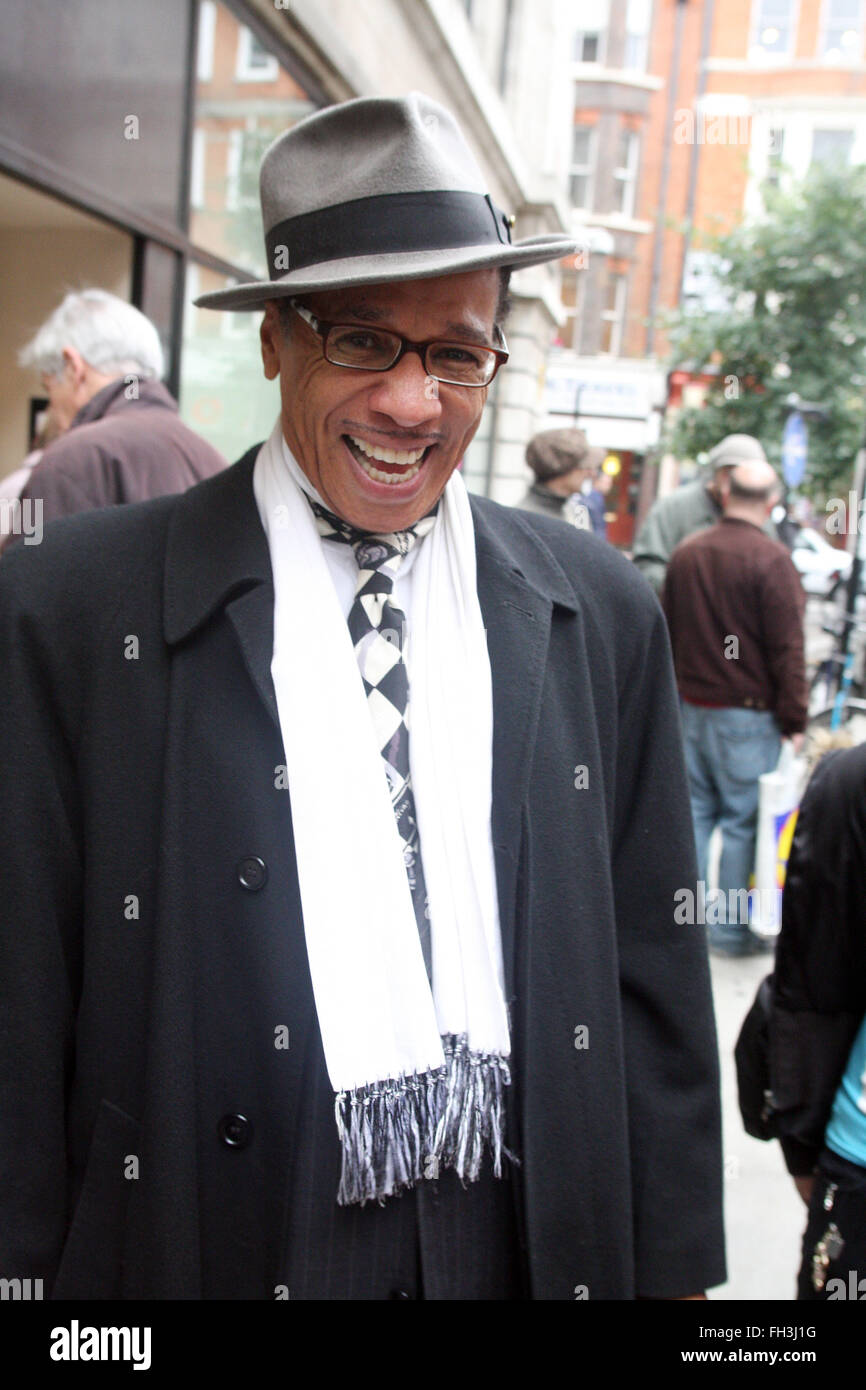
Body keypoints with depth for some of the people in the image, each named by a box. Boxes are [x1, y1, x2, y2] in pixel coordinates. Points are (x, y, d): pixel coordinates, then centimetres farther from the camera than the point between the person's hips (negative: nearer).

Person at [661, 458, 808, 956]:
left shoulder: (686, 552, 5)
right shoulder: (772, 560, -14)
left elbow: (667, 631, 15)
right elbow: (787, 649, -13)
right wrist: (795, 720, -6)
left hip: (690, 706, 6)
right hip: (747, 714, -6)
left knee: (694, 811, 14)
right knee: (744, 821, 4)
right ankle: (732, 928, 10)